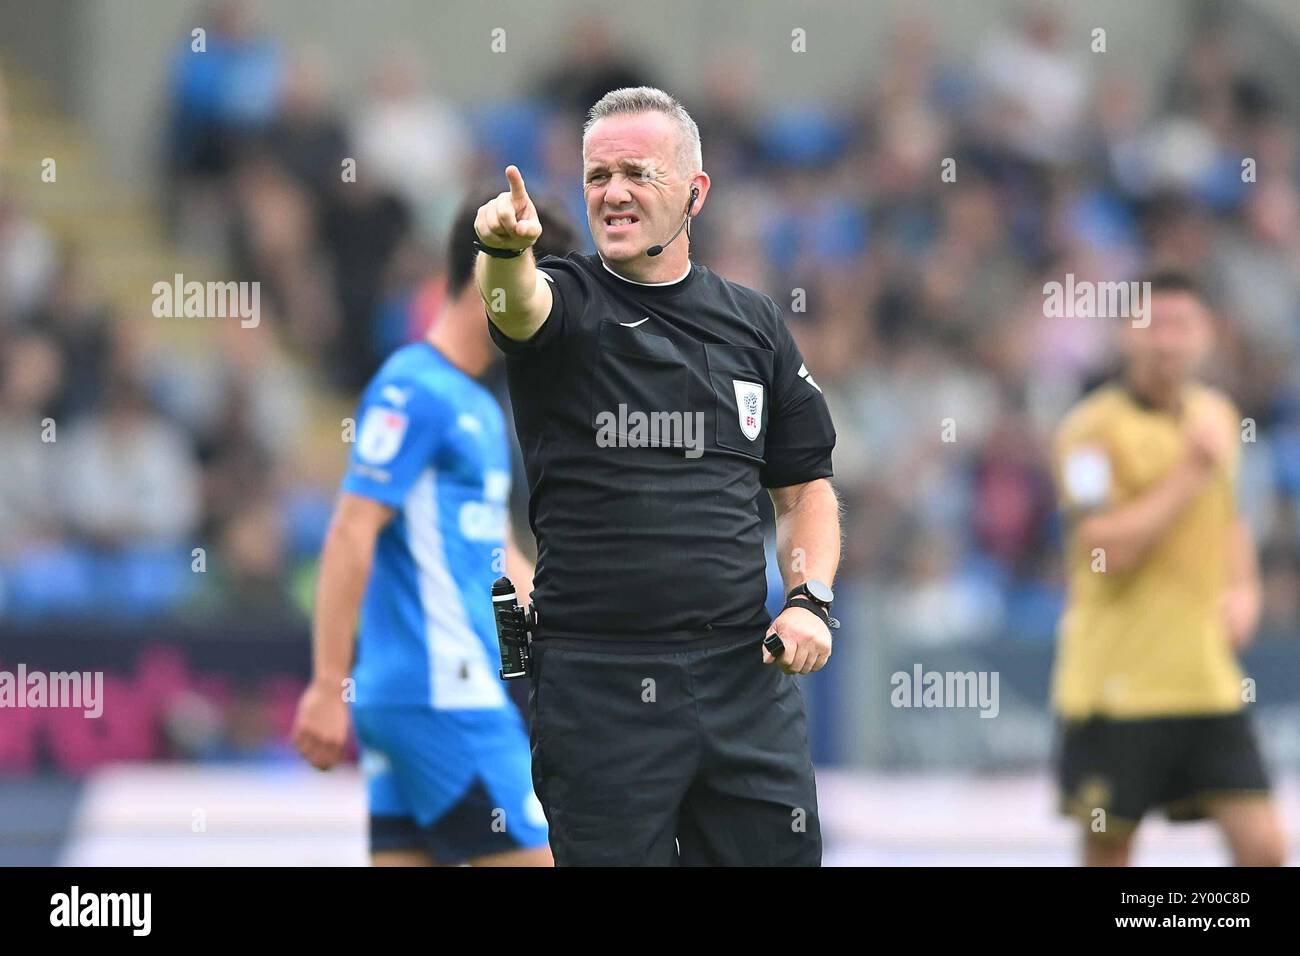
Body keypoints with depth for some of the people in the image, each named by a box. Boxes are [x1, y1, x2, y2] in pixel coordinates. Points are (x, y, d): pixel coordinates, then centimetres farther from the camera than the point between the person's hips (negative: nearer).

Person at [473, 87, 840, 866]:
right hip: (598, 683, -3)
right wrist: (505, 248, -49)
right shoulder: (566, 303, 0)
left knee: (778, 855, 3)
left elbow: (805, 485, 18)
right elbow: (517, 303, -25)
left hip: (746, 674, 3)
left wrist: (809, 600, 0)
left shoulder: (754, 323, 11)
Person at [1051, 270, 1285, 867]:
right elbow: (1103, 548, -22)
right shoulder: (1093, 429, -10)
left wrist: (1243, 590, 8)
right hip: (1117, 679, -5)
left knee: (1261, 846, -5)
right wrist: (1191, 473, -20)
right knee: (1109, 852, 2)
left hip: (1209, 680, 5)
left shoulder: (1217, 415, 11)